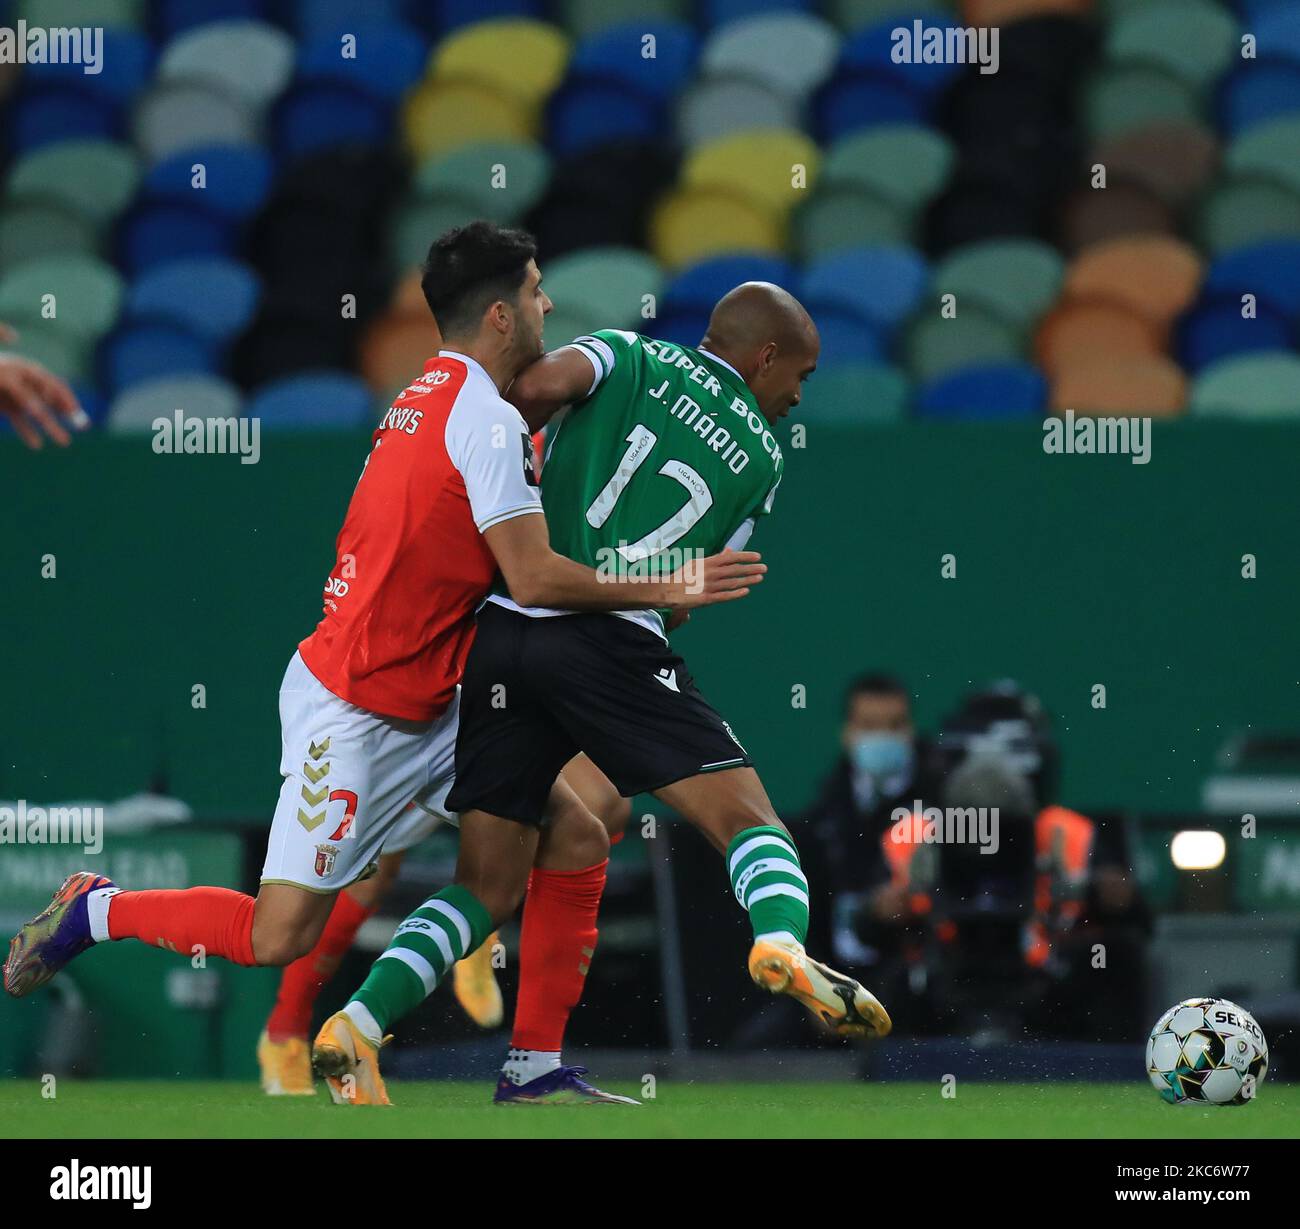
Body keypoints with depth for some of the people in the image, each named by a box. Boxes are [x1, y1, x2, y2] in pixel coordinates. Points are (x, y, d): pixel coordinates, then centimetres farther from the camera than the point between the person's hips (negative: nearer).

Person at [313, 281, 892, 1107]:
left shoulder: (630, 357, 19)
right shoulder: (761, 456, 18)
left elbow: (543, 383, -3)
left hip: (503, 629, 3)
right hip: (612, 642, -3)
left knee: (488, 888, 10)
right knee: (746, 818, -2)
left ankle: (357, 1026, -8)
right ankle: (783, 942, -34)